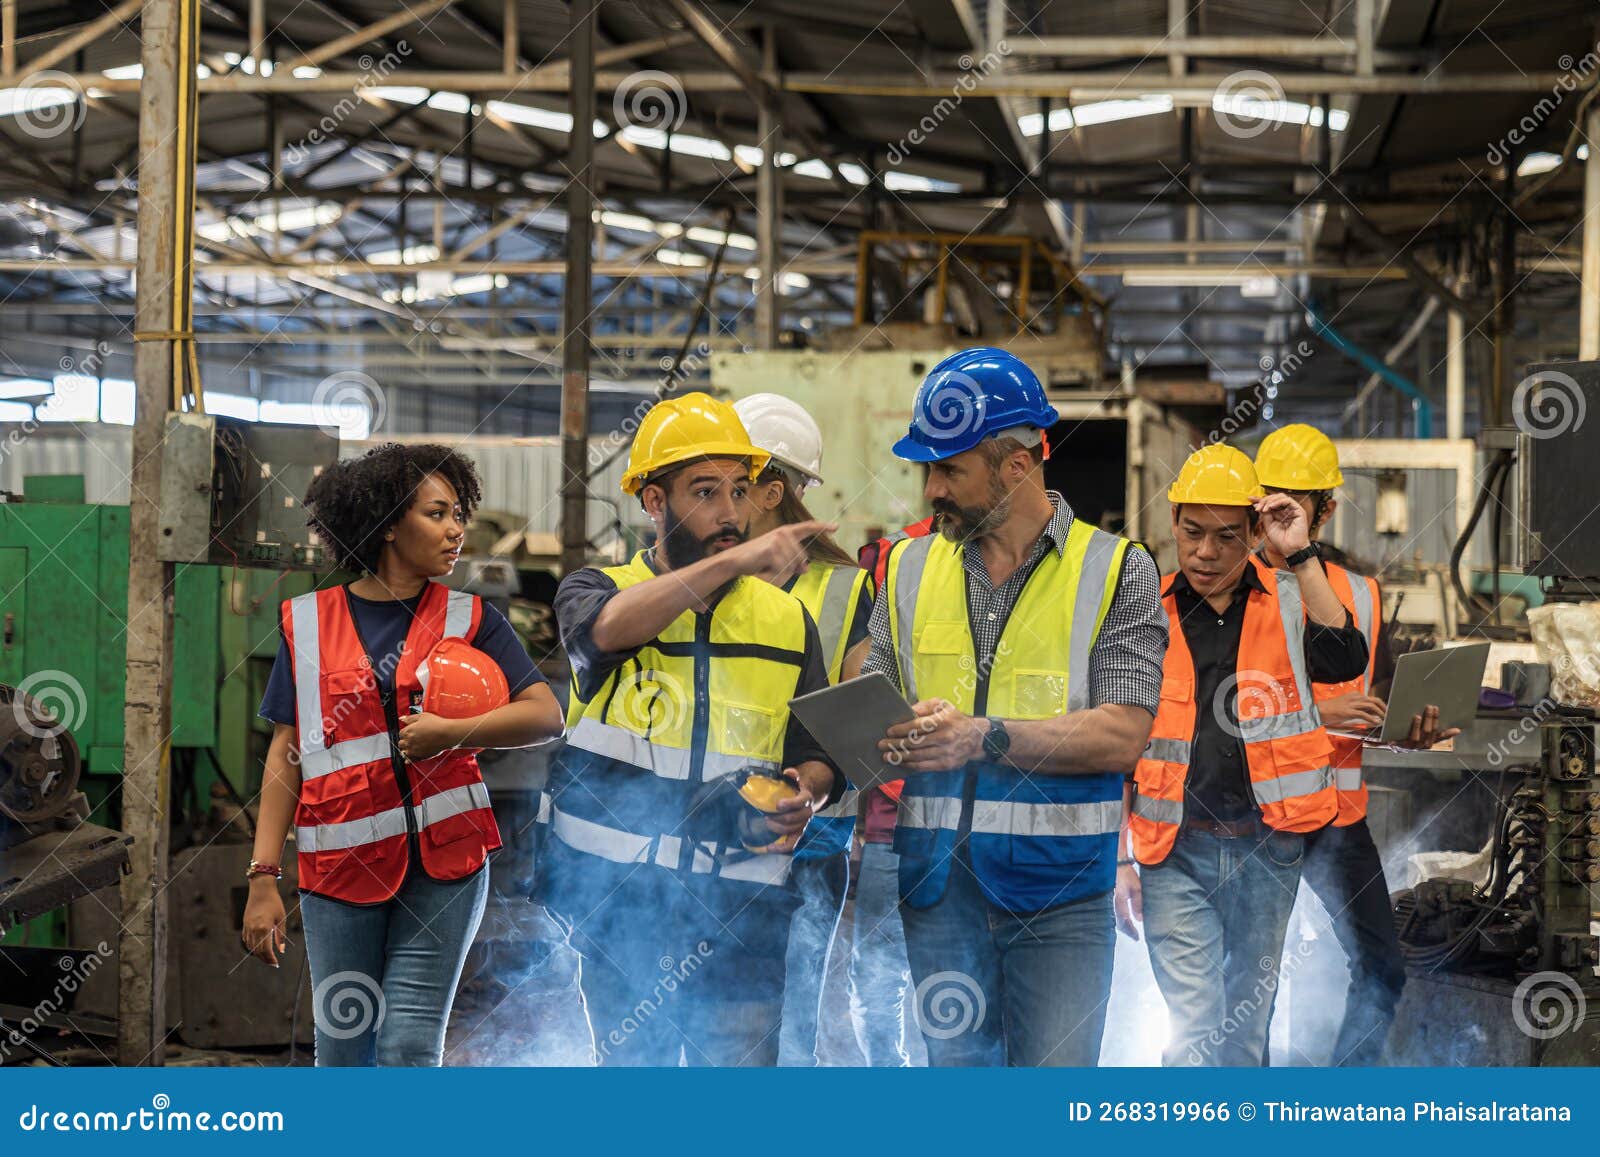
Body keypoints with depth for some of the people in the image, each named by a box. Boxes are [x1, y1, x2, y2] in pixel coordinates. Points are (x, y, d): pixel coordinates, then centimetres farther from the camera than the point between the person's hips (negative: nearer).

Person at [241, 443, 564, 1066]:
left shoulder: (469, 618, 6)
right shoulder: (308, 621, 6)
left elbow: (546, 715, -3)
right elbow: (285, 759, 6)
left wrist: (451, 733, -16)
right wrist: (263, 878, 1)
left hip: (442, 862, 0)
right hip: (341, 866, 0)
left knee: (409, 1049, -5)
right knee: (341, 1051, 4)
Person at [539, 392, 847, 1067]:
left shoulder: (785, 618, 12)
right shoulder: (598, 588, 4)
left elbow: (818, 751, 15)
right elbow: (608, 628, -22)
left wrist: (805, 792, -9)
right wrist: (734, 560, -31)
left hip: (740, 902, 1)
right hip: (620, 891, -1)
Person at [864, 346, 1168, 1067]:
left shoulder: (1116, 569, 0)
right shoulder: (908, 567, 12)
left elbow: (1121, 736, -10)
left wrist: (984, 736, -19)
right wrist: (889, 735, -13)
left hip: (1060, 889, -3)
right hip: (938, 880, 3)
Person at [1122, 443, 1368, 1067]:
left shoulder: (1289, 600, 3)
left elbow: (1343, 660, -18)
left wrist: (1300, 556, -18)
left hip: (1269, 848, 1)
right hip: (1177, 851, -1)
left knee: (1250, 1014, 14)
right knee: (1193, 1028, -7)